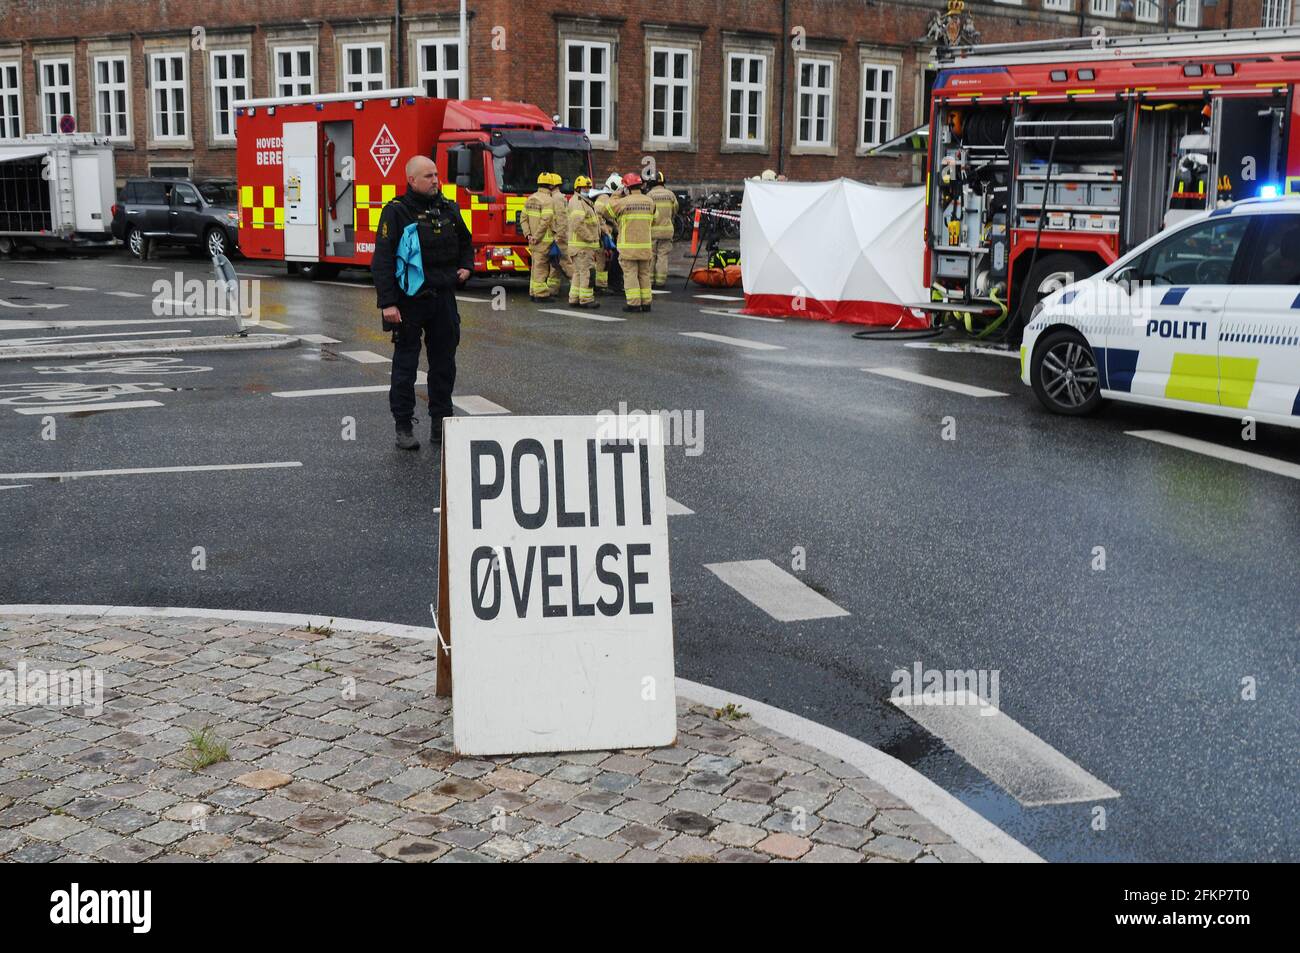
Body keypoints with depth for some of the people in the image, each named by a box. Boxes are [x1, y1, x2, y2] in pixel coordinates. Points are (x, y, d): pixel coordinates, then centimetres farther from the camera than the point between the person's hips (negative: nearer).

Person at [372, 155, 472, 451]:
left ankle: (441, 422, 19)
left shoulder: (449, 209, 9)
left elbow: (465, 242, 28)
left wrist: (466, 266, 9)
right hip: (410, 301, -5)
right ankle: (404, 427, 8)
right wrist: (387, 303, -17)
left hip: (443, 298, 5)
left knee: (444, 363, 10)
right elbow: (382, 260, -11)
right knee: (406, 365, 1)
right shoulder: (396, 212, -7)